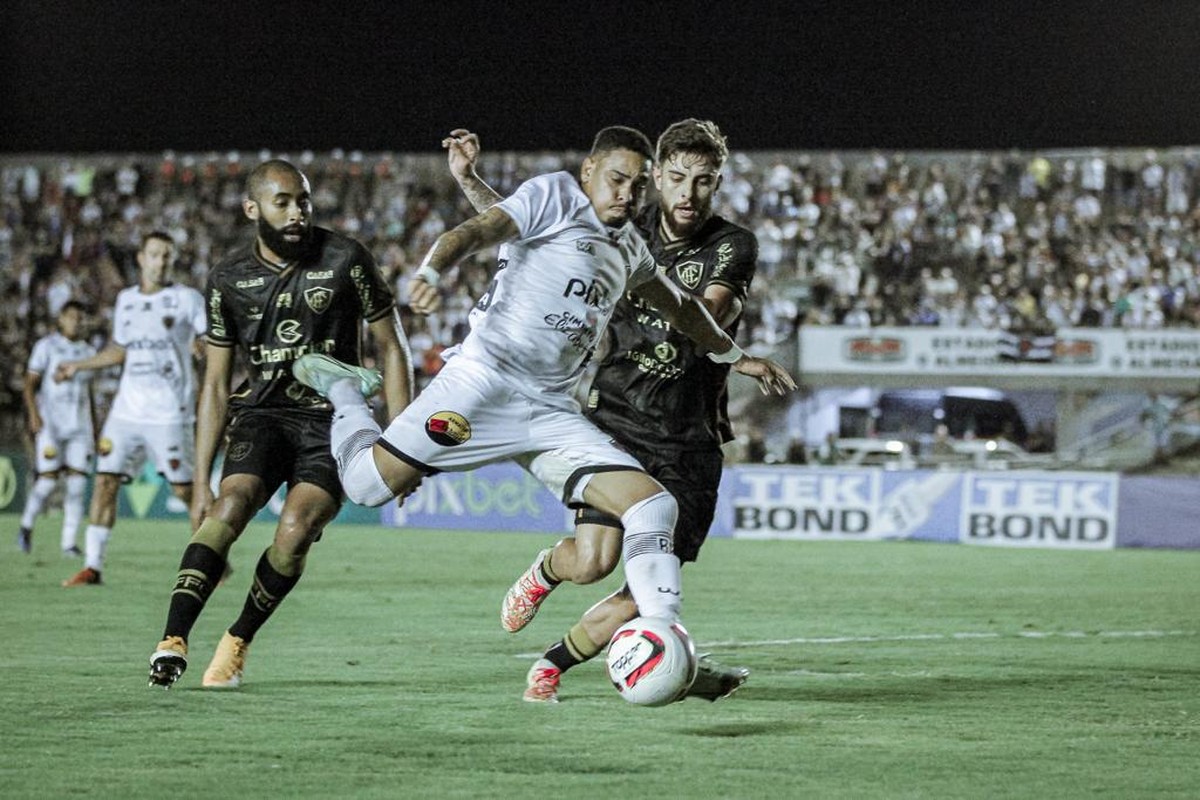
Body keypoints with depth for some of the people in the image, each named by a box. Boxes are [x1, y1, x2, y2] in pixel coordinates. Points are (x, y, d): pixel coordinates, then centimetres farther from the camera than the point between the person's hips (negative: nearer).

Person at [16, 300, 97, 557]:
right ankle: (26, 525, 13)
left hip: (79, 426, 4)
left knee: (76, 483, -5)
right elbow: (29, 384, -4)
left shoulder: (88, 352, 14)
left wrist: (94, 429, 16)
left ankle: (69, 542, -3)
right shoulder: (46, 346, -1)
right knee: (48, 480, -11)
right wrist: (33, 415, -18)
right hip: (49, 423, -4)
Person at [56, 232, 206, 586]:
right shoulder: (126, 300, 14)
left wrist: (203, 347, -26)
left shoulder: (186, 298, -1)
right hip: (128, 408, 4)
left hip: (170, 412, -4)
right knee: (105, 480, -5)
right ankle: (92, 566, -2)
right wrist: (77, 366, 27)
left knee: (186, 488, -3)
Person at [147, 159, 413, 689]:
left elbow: (391, 347, 3)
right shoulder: (228, 280, 3)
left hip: (332, 419, -1)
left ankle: (238, 641, -3)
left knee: (295, 531, -24)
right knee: (228, 509, -26)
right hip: (262, 413, 1)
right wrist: (201, 482, 4)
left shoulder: (344, 261, -4)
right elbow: (216, 386, 9)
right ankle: (172, 643, -34)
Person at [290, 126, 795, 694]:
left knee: (653, 507, -11)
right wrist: (429, 272, -35)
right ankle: (342, 392, 22)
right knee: (368, 483, -9)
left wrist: (735, 356, 47)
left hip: (553, 413, 6)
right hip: (484, 382, -6)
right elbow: (481, 231, -15)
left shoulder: (627, 247, 22)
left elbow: (676, 305, 42)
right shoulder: (554, 195, 1)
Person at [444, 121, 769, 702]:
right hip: (617, 419, 0)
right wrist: (468, 179, 7)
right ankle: (544, 571, 19)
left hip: (688, 441, 0)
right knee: (592, 561, -18)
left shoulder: (733, 246, -3)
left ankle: (555, 662, 18)